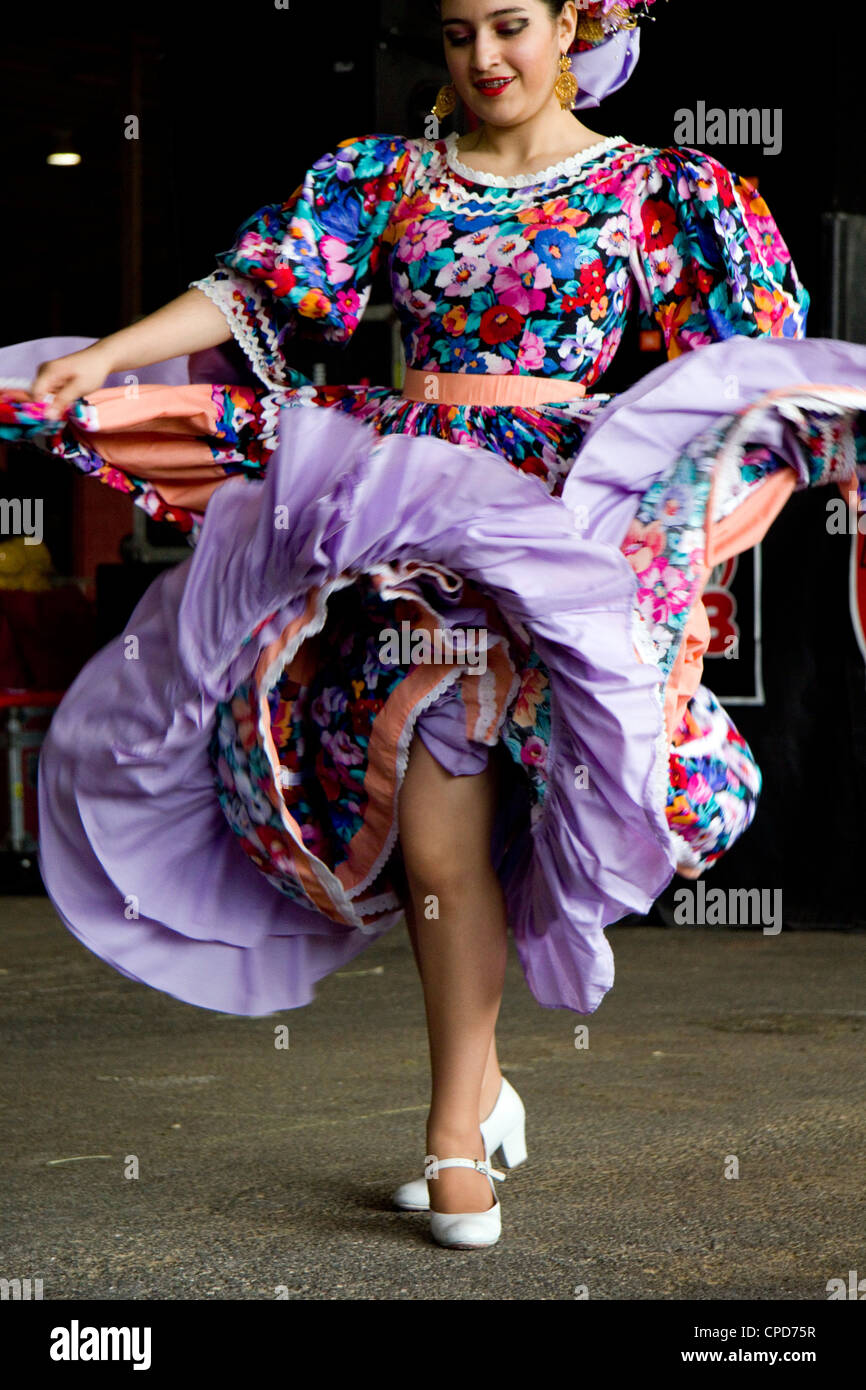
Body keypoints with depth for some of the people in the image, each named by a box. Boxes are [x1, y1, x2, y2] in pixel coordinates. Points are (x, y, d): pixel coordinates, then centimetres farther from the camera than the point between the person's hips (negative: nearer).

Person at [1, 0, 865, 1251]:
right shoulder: (387, 176, 12)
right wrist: (101, 361, -5)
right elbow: (254, 291, 6)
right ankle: (479, 1092, 12)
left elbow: (751, 363, 3)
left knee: (439, 815, -12)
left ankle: (457, 1128, -1)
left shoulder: (652, 191, 7)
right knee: (426, 813, -4)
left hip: (556, 511, -3)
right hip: (402, 496, 3)